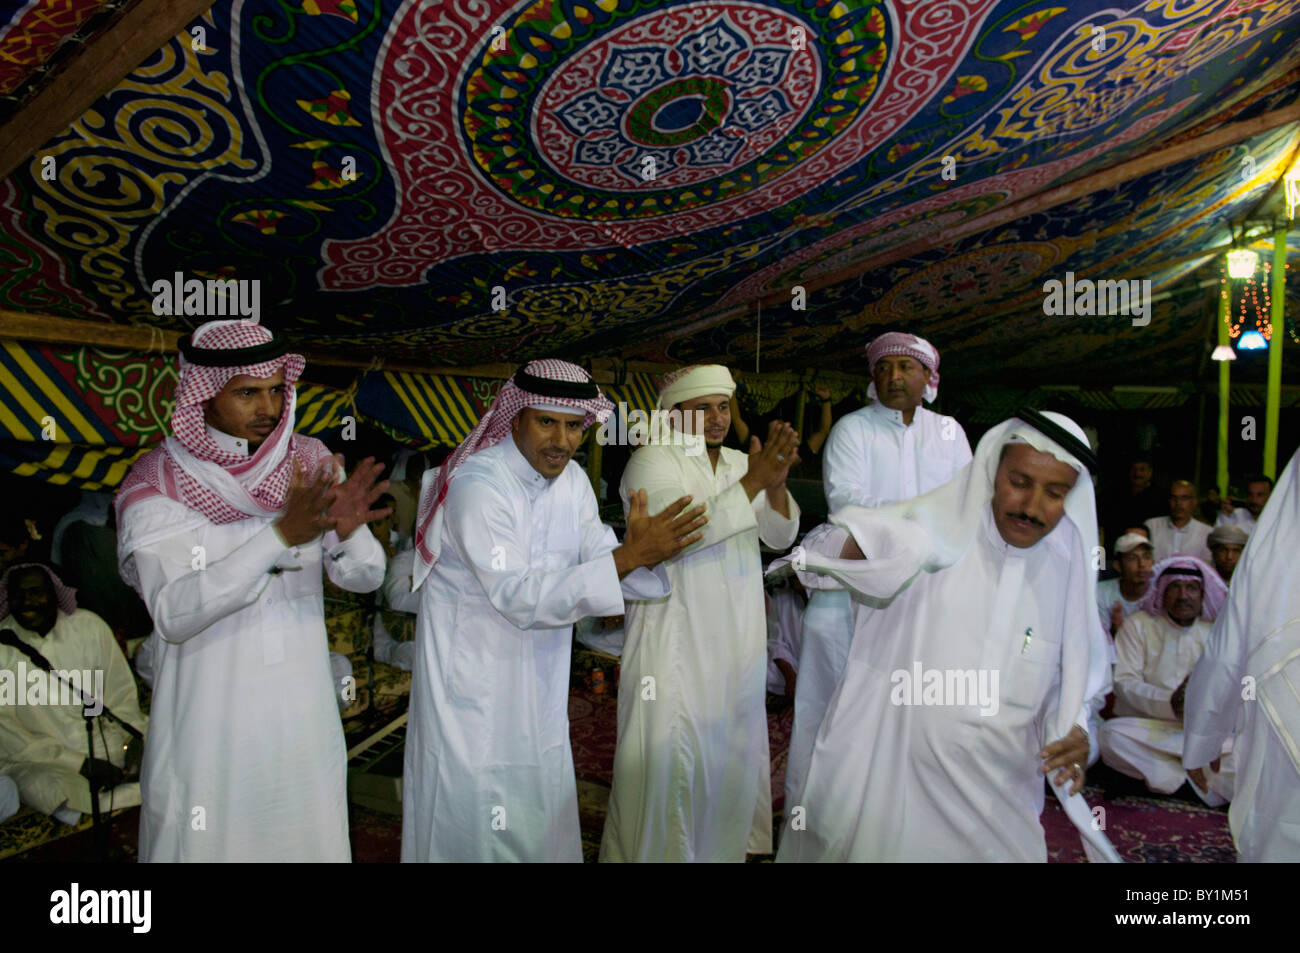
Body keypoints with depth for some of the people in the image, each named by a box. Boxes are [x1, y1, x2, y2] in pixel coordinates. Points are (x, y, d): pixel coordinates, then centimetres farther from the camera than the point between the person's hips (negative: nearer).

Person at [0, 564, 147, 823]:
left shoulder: (89, 626, 2)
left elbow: (122, 692, 5)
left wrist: (135, 740, -12)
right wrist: (82, 764, -16)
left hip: (109, 741, 2)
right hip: (41, 760, -2)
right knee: (43, 786, -30)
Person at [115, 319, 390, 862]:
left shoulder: (311, 463, -1)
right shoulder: (156, 484, -11)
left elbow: (364, 578, -4)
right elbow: (174, 613, -23)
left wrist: (346, 530, -26)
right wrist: (282, 534, -31)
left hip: (302, 711, 4)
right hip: (209, 722, -3)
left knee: (311, 838, 17)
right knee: (207, 843, 11)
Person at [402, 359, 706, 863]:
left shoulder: (572, 480, 2)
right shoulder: (478, 485, -23)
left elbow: (599, 560, -2)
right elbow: (519, 597, -29)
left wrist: (645, 551, -24)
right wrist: (630, 554, -34)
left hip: (538, 679, 7)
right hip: (471, 676, -6)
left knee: (542, 811, 17)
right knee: (474, 814, 4)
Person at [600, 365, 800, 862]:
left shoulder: (739, 462, 10)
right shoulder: (652, 460, -10)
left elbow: (780, 535, 4)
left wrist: (775, 483, -16)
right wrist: (753, 482, -26)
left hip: (738, 635, 7)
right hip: (675, 636, -6)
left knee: (732, 743, 18)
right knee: (667, 753, -2)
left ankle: (729, 841, 37)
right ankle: (657, 849, 16)